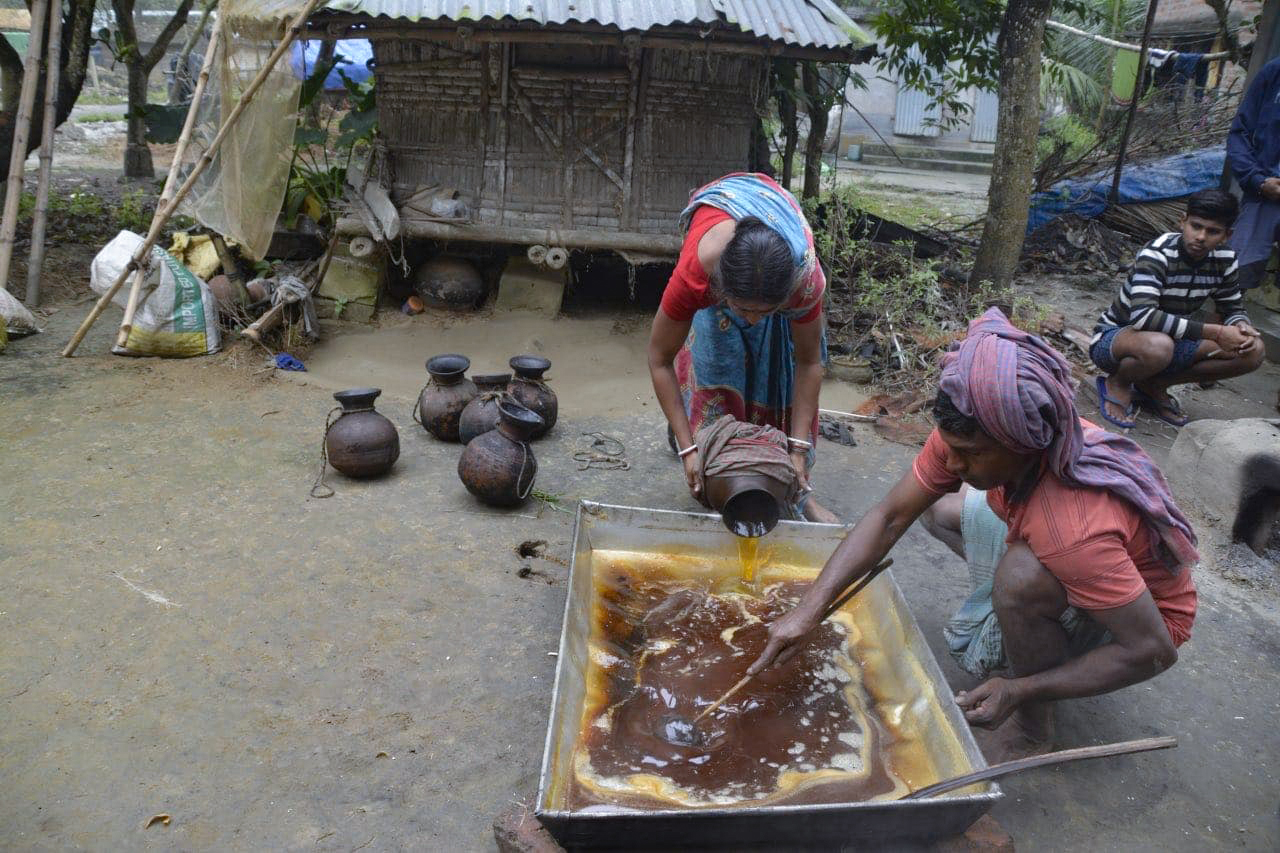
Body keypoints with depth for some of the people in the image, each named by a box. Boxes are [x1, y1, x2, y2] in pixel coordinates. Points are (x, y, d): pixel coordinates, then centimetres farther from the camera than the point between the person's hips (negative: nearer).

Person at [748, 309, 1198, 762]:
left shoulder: (1075, 530, -42)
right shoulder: (966, 436, -22)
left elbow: (1154, 650, -33)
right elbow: (890, 517, -17)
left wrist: (1020, 691, -31)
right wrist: (808, 609, -26)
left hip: (1143, 612, -7)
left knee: (1021, 574, -37)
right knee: (938, 505, 4)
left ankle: (1031, 727, -9)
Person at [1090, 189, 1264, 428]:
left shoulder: (1224, 260, -3)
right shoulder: (1157, 254, -23)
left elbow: (1233, 308, 11)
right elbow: (1143, 316, -36)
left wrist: (1242, 327, -15)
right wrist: (1215, 333, -33)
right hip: (1113, 338, -7)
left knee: (1252, 350, -11)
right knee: (1159, 345, -42)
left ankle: (1153, 385, 2)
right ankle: (1117, 383, -7)